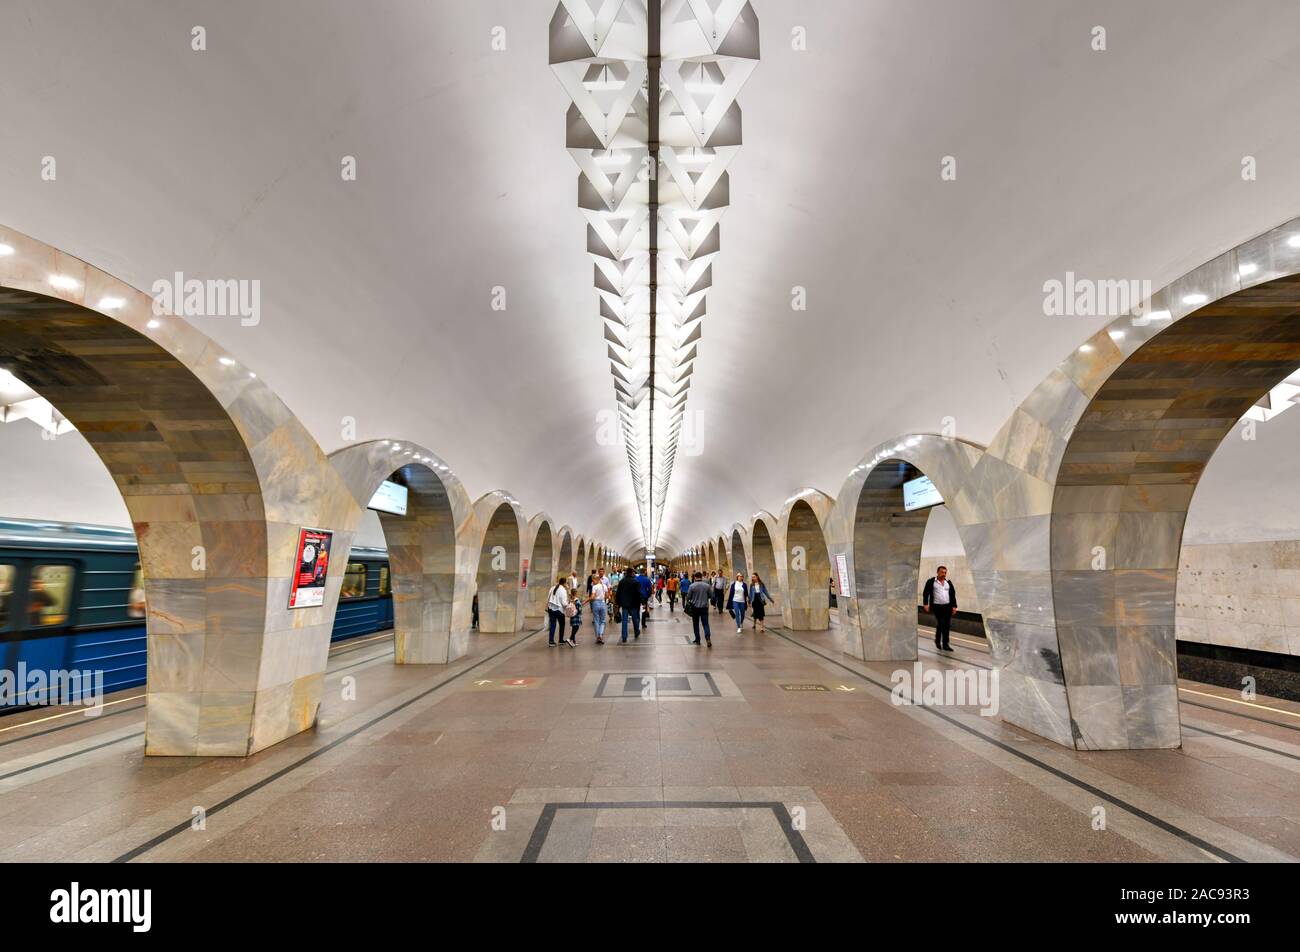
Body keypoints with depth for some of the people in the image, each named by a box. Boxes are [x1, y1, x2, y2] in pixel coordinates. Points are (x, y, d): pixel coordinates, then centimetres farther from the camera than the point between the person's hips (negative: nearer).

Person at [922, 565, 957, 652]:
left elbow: (953, 595, 16)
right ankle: (937, 640, 9)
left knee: (947, 625, 6)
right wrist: (925, 604, -8)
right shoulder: (931, 582, -1)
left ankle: (945, 644, 16)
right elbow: (925, 593, -1)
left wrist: (954, 606, 8)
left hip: (947, 606, 5)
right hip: (937, 606, -5)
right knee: (940, 623, -12)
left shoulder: (948, 583, 12)